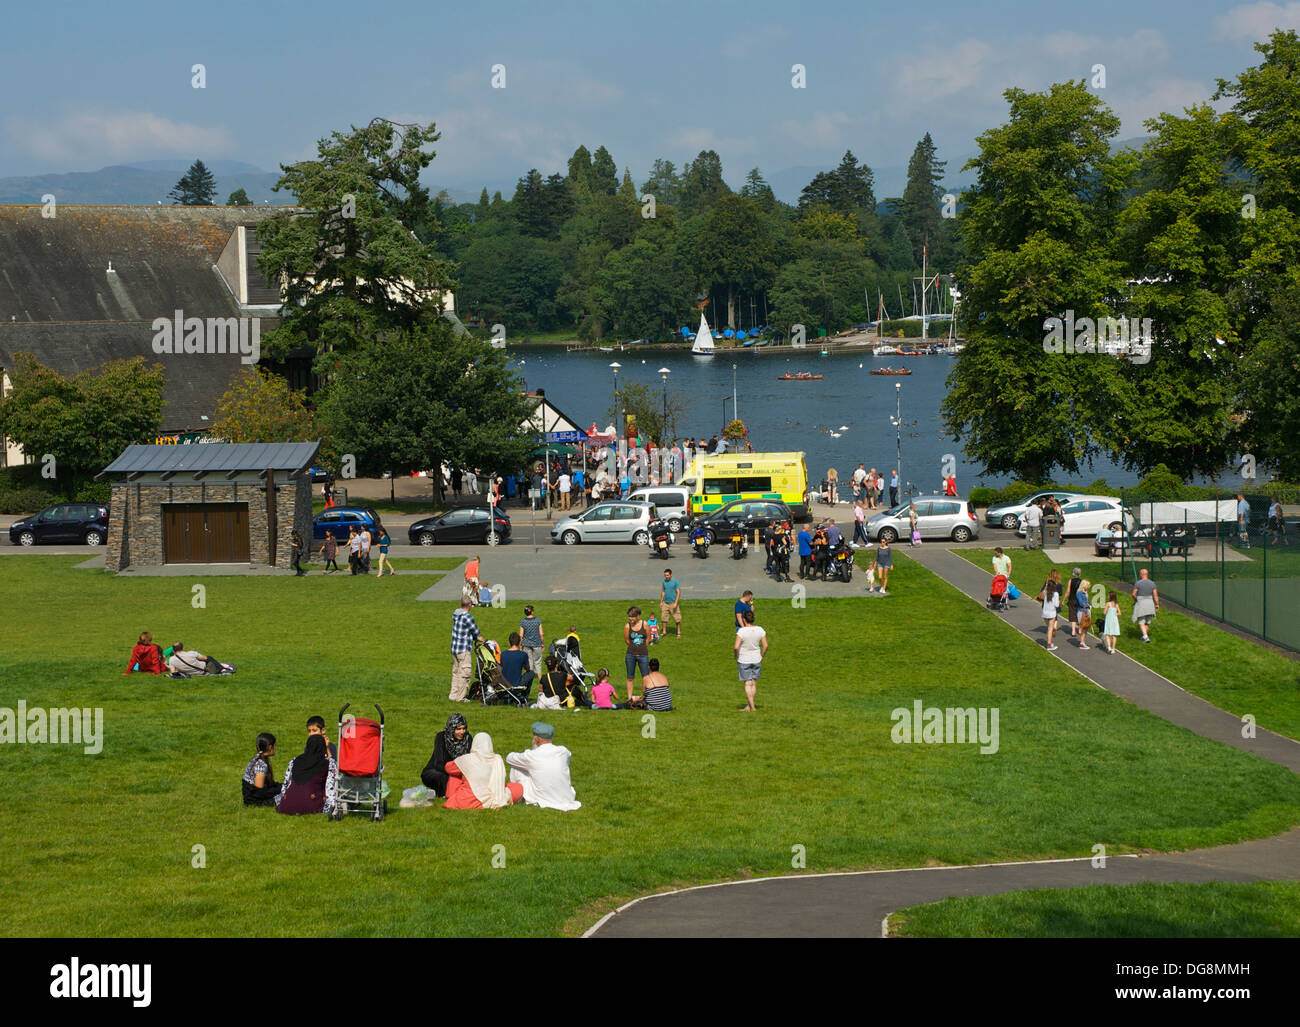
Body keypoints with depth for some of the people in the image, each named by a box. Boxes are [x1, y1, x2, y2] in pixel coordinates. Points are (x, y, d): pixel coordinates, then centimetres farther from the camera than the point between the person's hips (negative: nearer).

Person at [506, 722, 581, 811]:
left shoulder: (531, 756, -15)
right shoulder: (563, 751, -7)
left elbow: (509, 758, 7)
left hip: (542, 802, -3)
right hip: (568, 800, 3)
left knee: (516, 767, 12)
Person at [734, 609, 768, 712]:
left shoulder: (742, 631, -19)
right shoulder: (760, 630, -6)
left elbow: (736, 647, -24)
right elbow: (765, 646, -3)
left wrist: (736, 657, -6)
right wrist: (761, 657, 10)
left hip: (744, 661, -4)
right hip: (756, 660, 4)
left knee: (748, 684, 2)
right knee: (754, 683, 14)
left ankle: (752, 707, -3)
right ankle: (748, 706, 18)